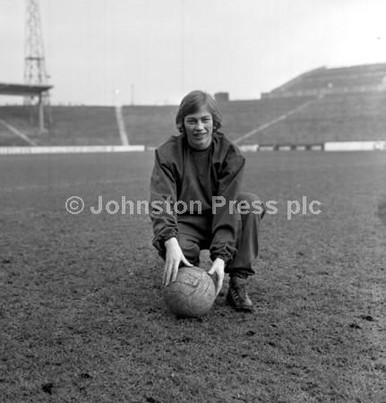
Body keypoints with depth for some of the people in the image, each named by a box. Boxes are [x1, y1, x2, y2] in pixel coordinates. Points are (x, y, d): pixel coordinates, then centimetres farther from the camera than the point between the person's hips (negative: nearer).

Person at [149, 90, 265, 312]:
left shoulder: (231, 154, -9)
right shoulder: (168, 153, -9)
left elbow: (226, 205, -19)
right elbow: (161, 202, -22)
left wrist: (221, 256, -30)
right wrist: (171, 241, -41)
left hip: (219, 223, 1)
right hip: (185, 223, -1)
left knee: (252, 202, -27)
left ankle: (239, 283, -20)